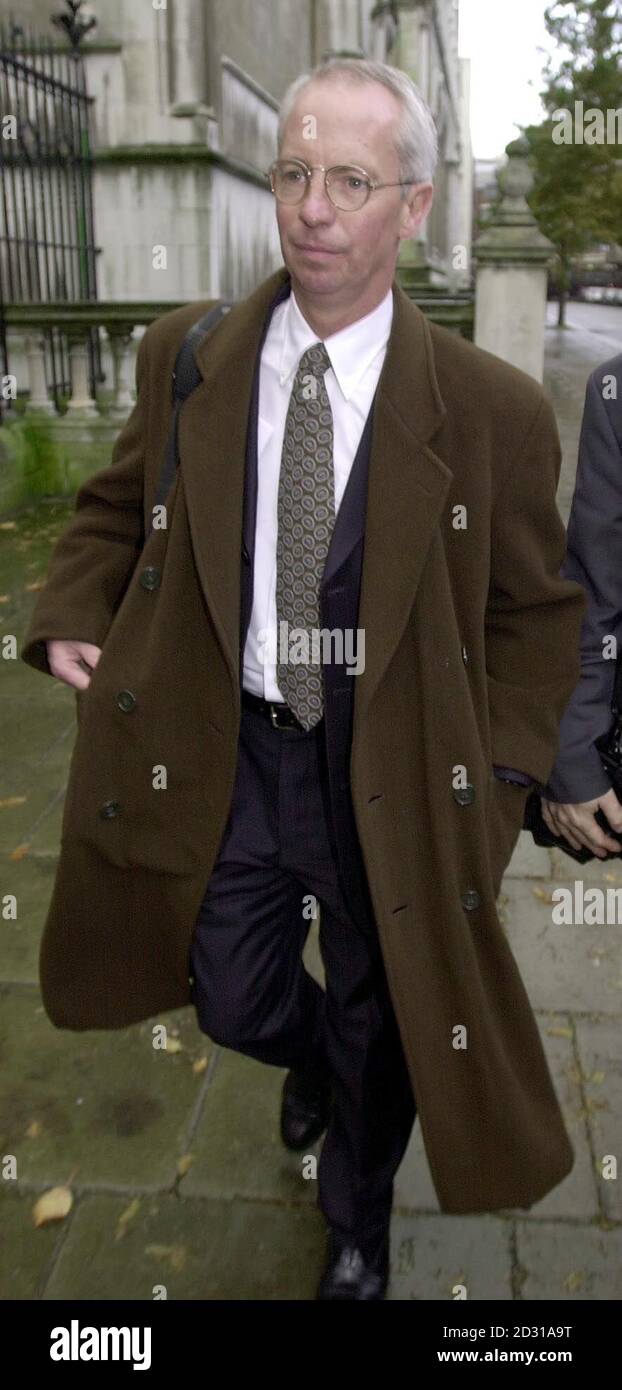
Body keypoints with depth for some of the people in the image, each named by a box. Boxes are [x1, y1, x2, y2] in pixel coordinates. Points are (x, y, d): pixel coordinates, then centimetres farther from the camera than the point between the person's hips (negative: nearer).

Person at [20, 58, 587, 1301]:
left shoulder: (491, 408, -12)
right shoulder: (183, 356, -4)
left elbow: (537, 612, -2)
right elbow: (116, 510, 10)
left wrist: (493, 772, -10)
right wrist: (71, 617, -7)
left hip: (391, 771, -1)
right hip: (230, 750, 2)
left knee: (376, 1023, 18)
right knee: (235, 1002, 16)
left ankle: (357, 1224, 52)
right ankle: (312, 1057, 58)